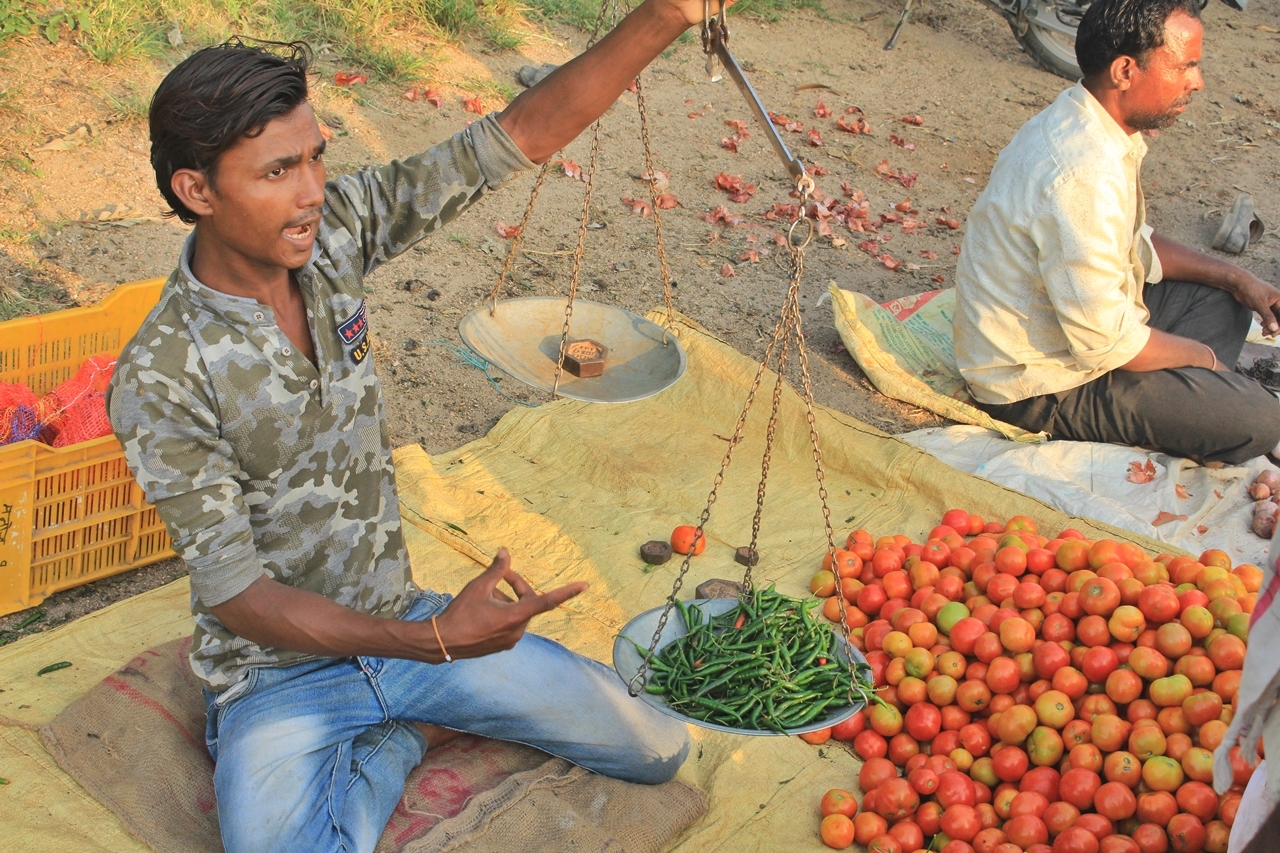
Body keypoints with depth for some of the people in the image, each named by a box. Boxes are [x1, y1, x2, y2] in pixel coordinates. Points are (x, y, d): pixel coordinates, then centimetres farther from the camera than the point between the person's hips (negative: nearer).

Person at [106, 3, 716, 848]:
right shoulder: (160, 383, -25)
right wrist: (429, 641, -36)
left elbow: (519, 137, -14)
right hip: (282, 673, -4)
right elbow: (239, 597, -24)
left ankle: (405, 720, 16)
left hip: (404, 620, 4)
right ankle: (400, 740, 2)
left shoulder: (333, 231, -10)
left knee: (661, 750, 3)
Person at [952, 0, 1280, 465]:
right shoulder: (1083, 175, -31)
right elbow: (1106, 341, -29)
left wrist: (1233, 277, 6)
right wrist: (1201, 355, -10)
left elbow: (1133, 243, 17)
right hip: (1040, 385, -10)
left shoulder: (1080, 122, 1)